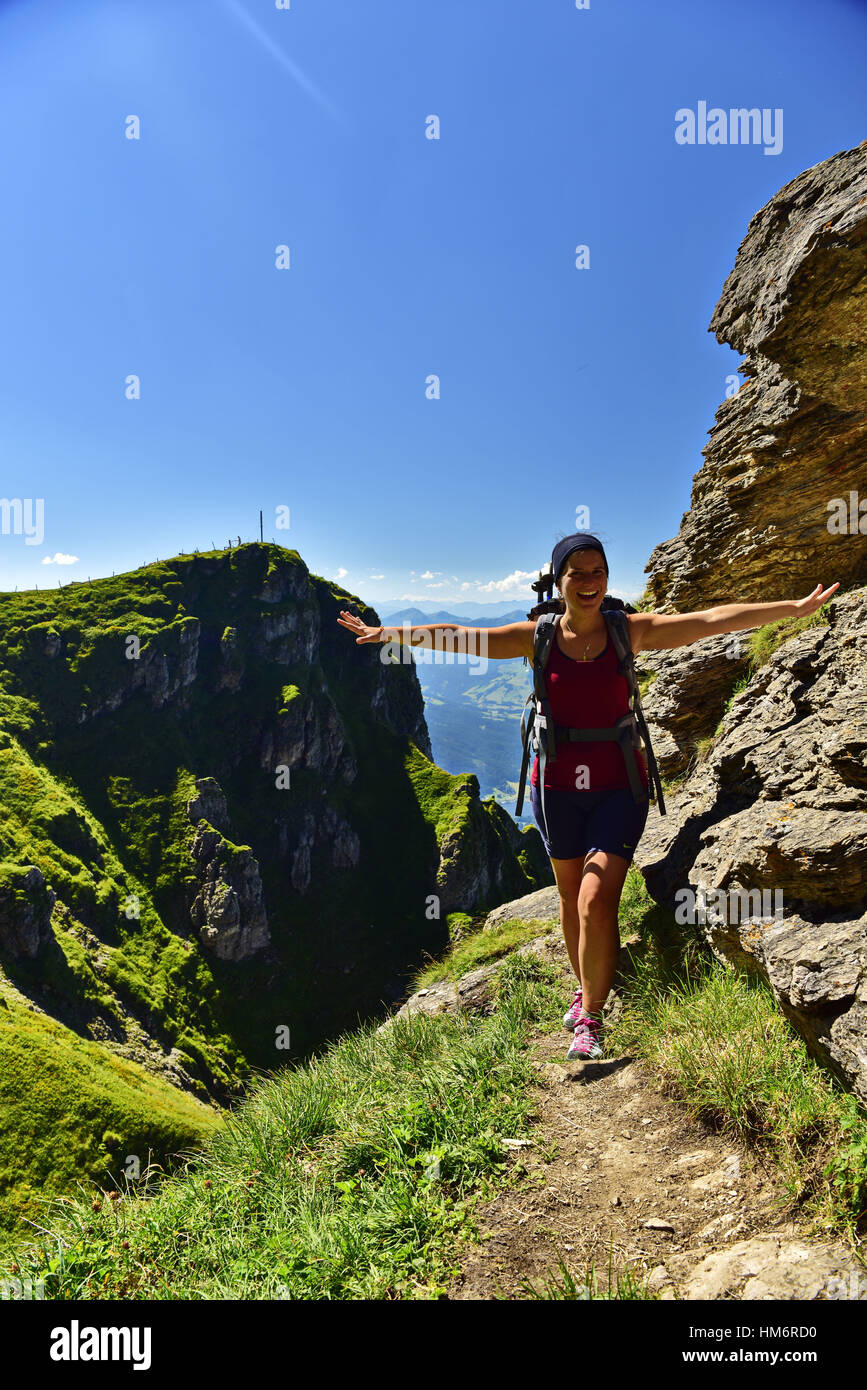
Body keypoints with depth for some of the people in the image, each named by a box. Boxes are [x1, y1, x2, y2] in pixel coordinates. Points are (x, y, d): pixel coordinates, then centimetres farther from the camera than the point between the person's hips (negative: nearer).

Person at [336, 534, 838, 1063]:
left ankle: (591, 1020, 8)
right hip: (557, 786, 2)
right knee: (570, 899, 16)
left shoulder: (631, 632, -3)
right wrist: (385, 633, -6)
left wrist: (795, 607, -9)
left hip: (618, 787, -2)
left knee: (596, 903, -12)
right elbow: (452, 636, -4)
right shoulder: (536, 637, -3)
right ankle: (587, 993, 40)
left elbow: (715, 619, -6)